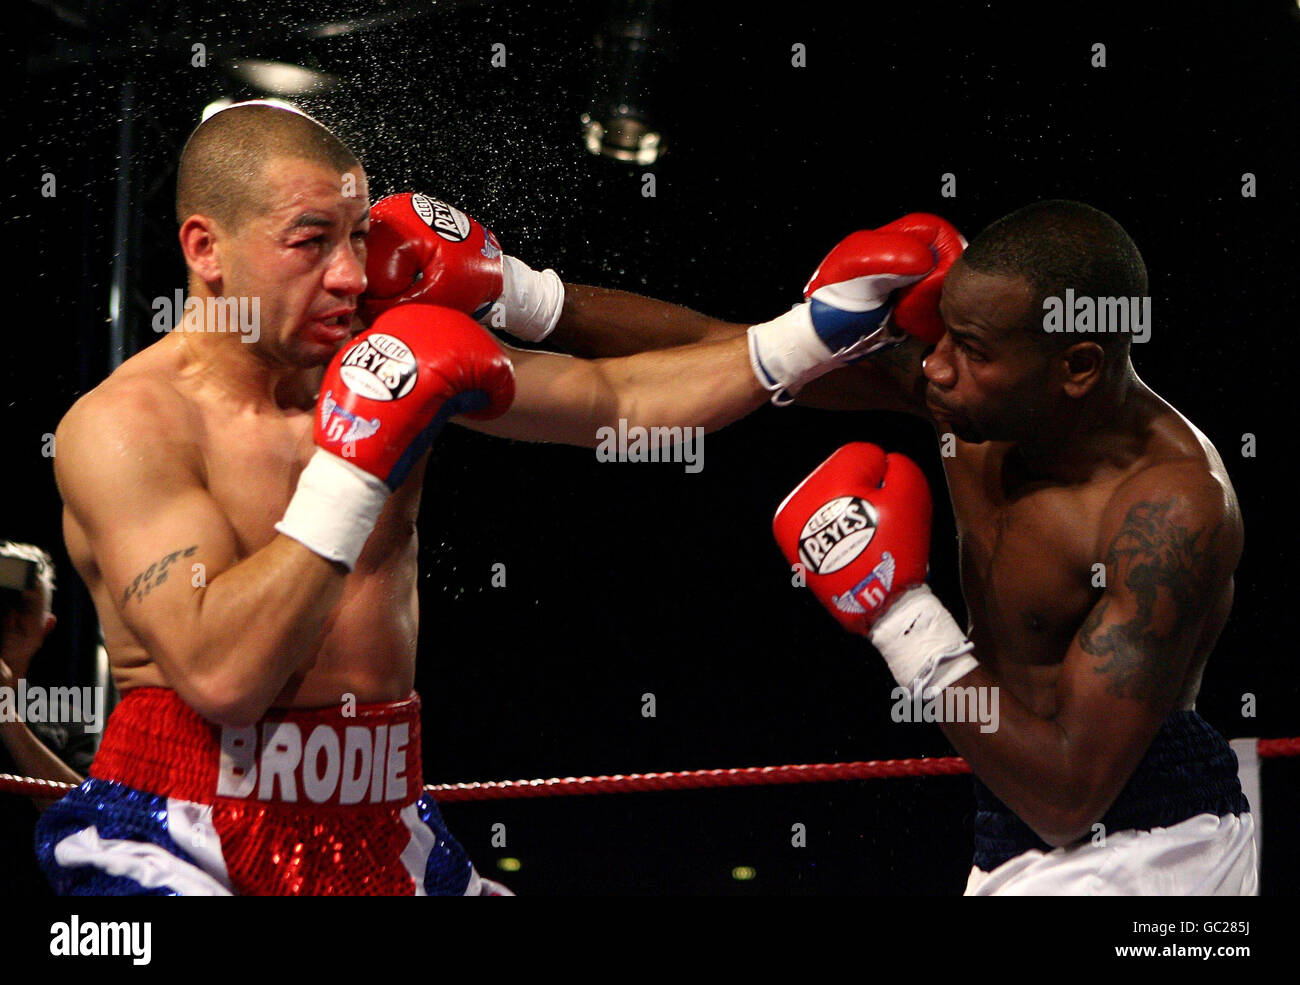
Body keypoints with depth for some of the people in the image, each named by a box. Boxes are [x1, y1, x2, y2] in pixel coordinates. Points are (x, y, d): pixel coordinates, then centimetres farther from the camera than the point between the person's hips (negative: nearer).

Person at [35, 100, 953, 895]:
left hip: (380, 839, 6)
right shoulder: (127, 424, -10)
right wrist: (356, 459, -20)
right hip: (180, 842, -6)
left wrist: (817, 333, 9)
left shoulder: (384, 358, 7)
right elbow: (221, 673, -21)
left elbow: (620, 399, 16)